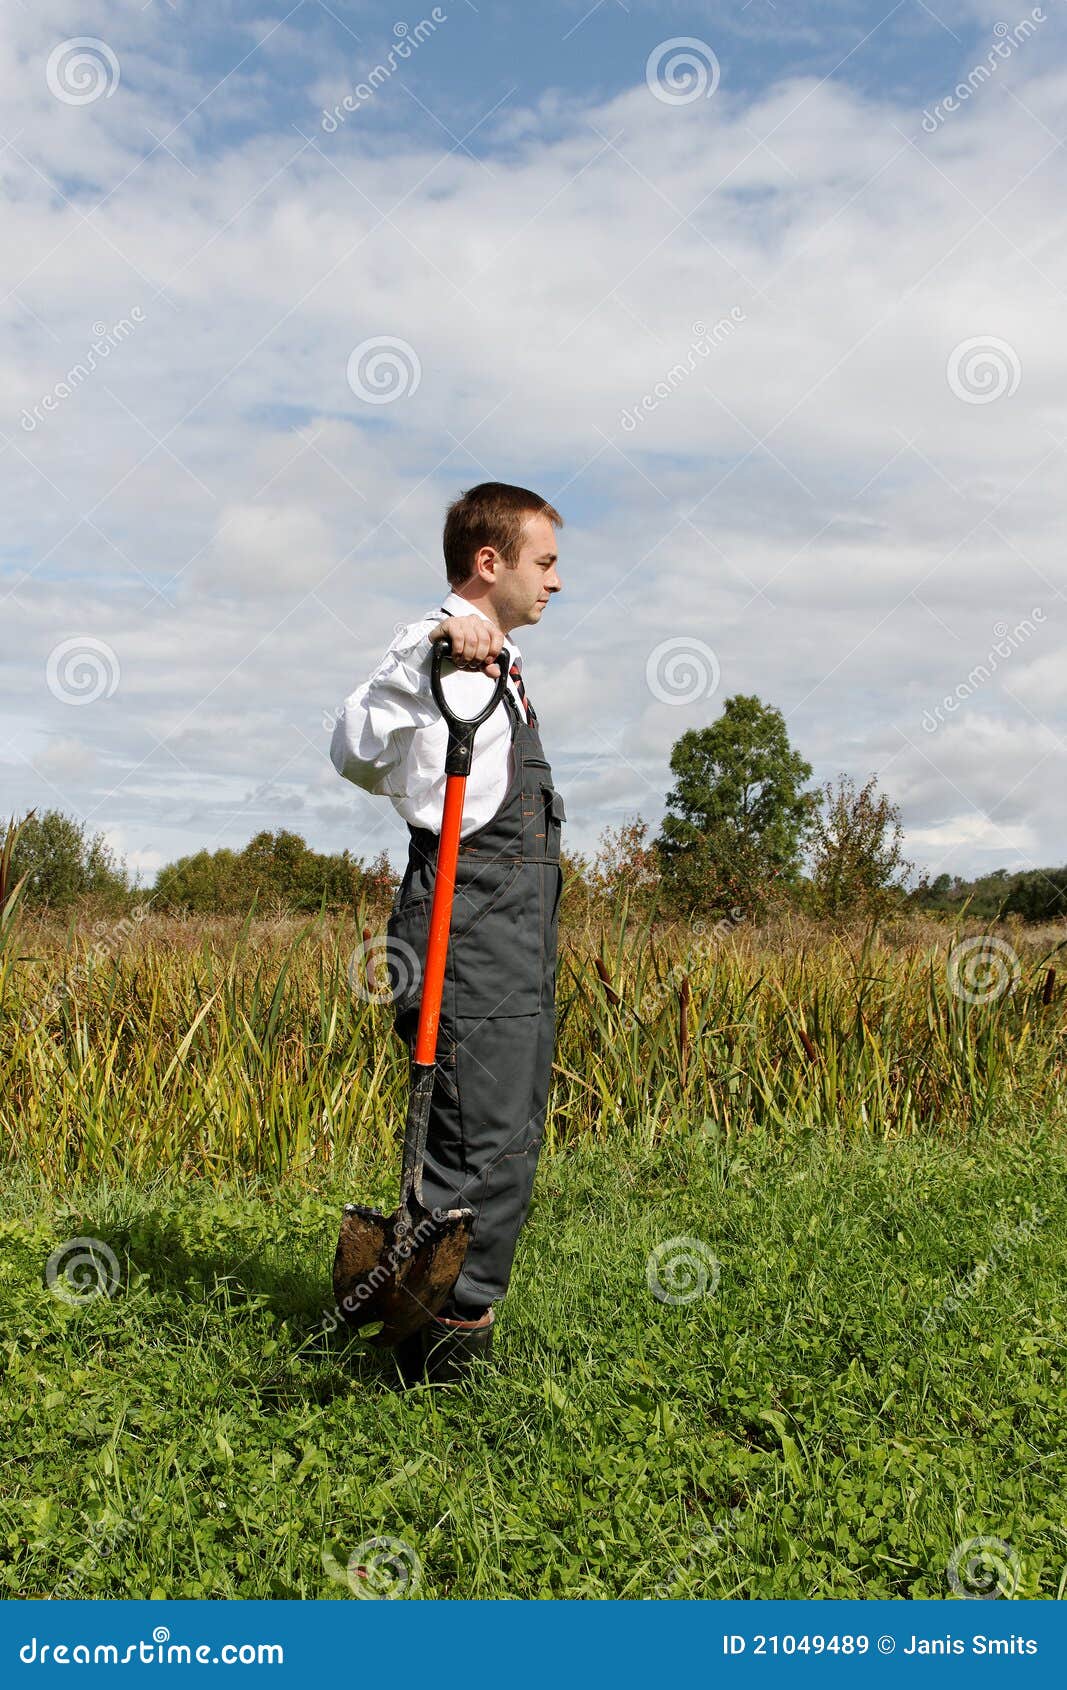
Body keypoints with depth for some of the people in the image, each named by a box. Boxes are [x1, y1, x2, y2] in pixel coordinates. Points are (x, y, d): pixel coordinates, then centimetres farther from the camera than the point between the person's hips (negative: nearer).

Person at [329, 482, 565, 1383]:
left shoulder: (503, 664, 22)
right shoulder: (437, 646, -8)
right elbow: (358, 751, -26)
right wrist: (428, 656, -35)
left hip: (523, 937, 10)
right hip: (469, 930, -10)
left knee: (515, 1141, 13)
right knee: (480, 1145, -10)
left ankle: (464, 1318, 24)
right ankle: (437, 1345, 1)